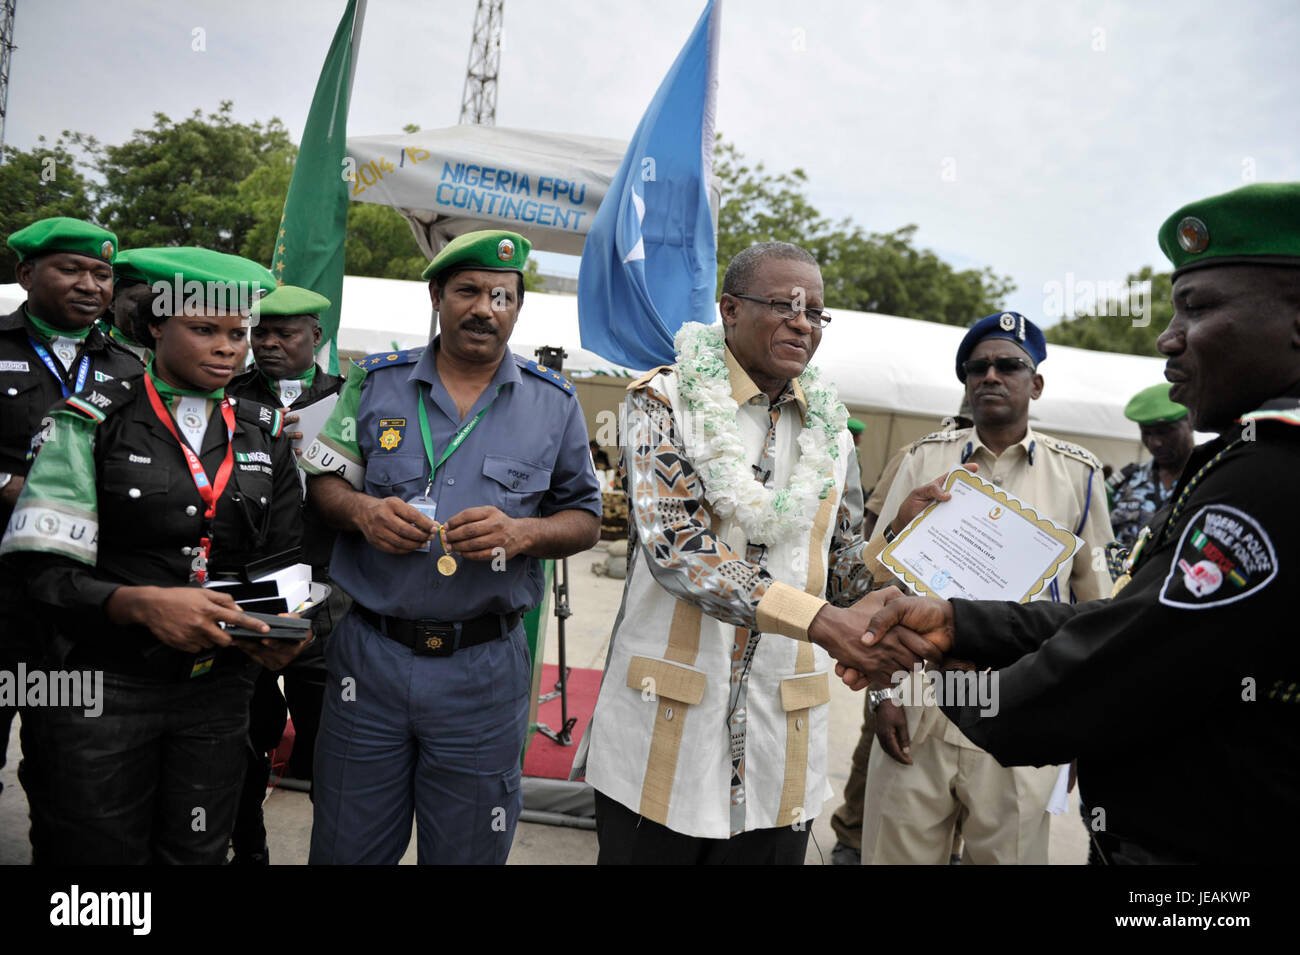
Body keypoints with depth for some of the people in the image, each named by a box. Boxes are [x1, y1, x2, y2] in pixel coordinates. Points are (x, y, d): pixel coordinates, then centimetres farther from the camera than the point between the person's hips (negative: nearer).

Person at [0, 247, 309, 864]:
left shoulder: (265, 434, 7)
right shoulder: (93, 422, -4)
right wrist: (142, 602, -26)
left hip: (219, 690, 3)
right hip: (104, 688, -3)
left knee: (198, 853, 14)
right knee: (98, 853, 10)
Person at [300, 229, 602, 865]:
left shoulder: (553, 402, 2)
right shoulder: (376, 382, 4)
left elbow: (584, 520, 5)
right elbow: (323, 482, 9)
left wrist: (521, 533, -16)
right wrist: (361, 510, -13)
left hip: (483, 670, 0)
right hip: (370, 654, 1)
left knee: (468, 851, 15)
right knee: (346, 847, 15)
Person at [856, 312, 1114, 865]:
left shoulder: (1078, 474, 3)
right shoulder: (925, 460, 4)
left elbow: (1093, 606, 8)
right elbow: (881, 579, 5)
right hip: (917, 715, 1)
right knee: (896, 851, 9)